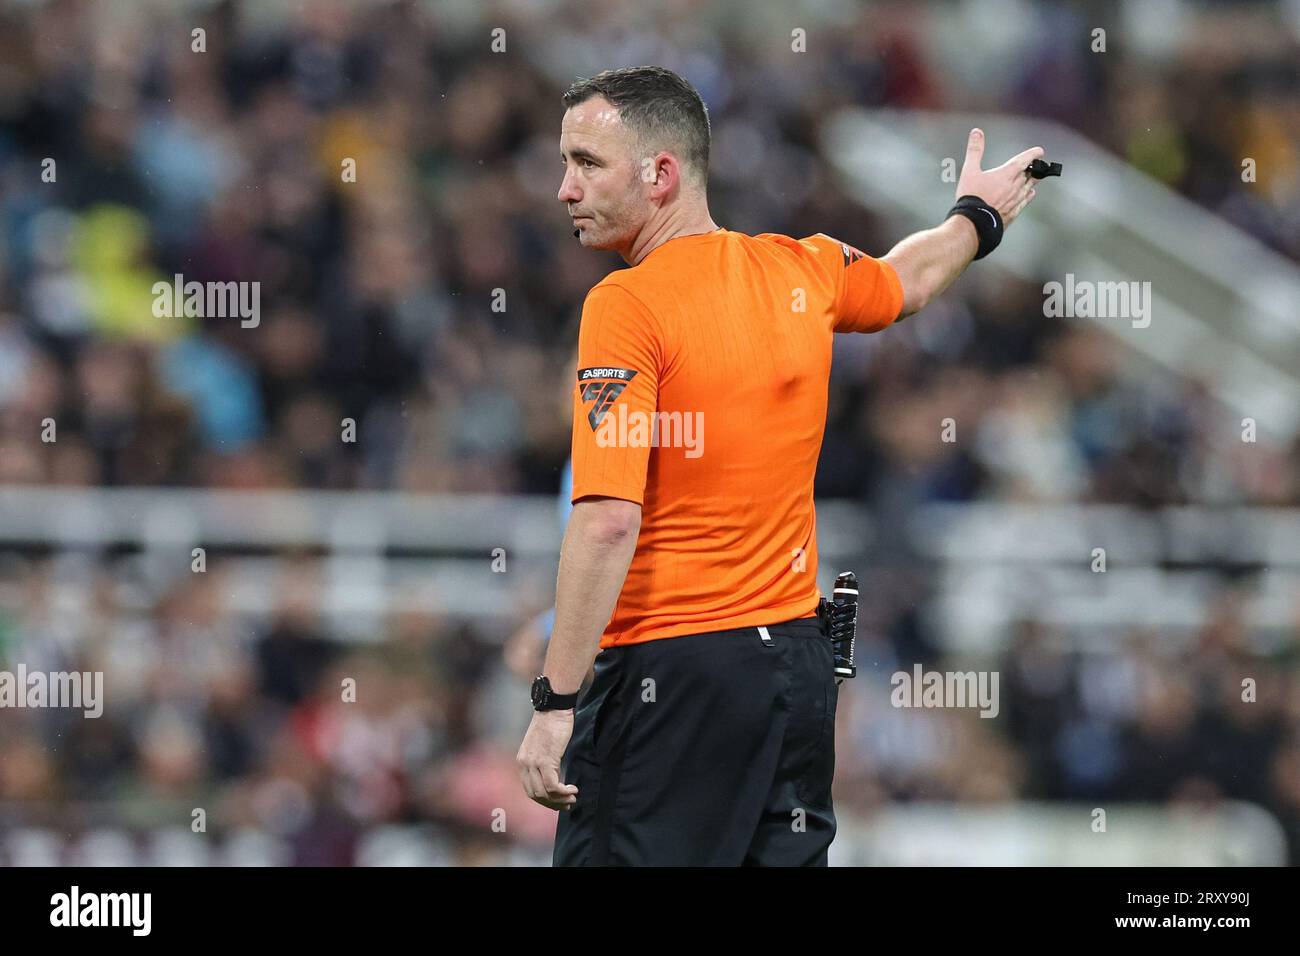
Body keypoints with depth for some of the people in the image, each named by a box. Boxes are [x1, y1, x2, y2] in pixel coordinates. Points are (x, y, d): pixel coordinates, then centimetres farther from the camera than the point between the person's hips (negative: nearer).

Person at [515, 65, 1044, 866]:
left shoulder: (626, 306, -14)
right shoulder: (803, 272, 7)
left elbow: (608, 522, -21)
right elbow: (909, 280, 32)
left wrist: (555, 702, -21)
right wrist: (979, 216, 54)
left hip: (670, 669, -7)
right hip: (797, 658, 7)